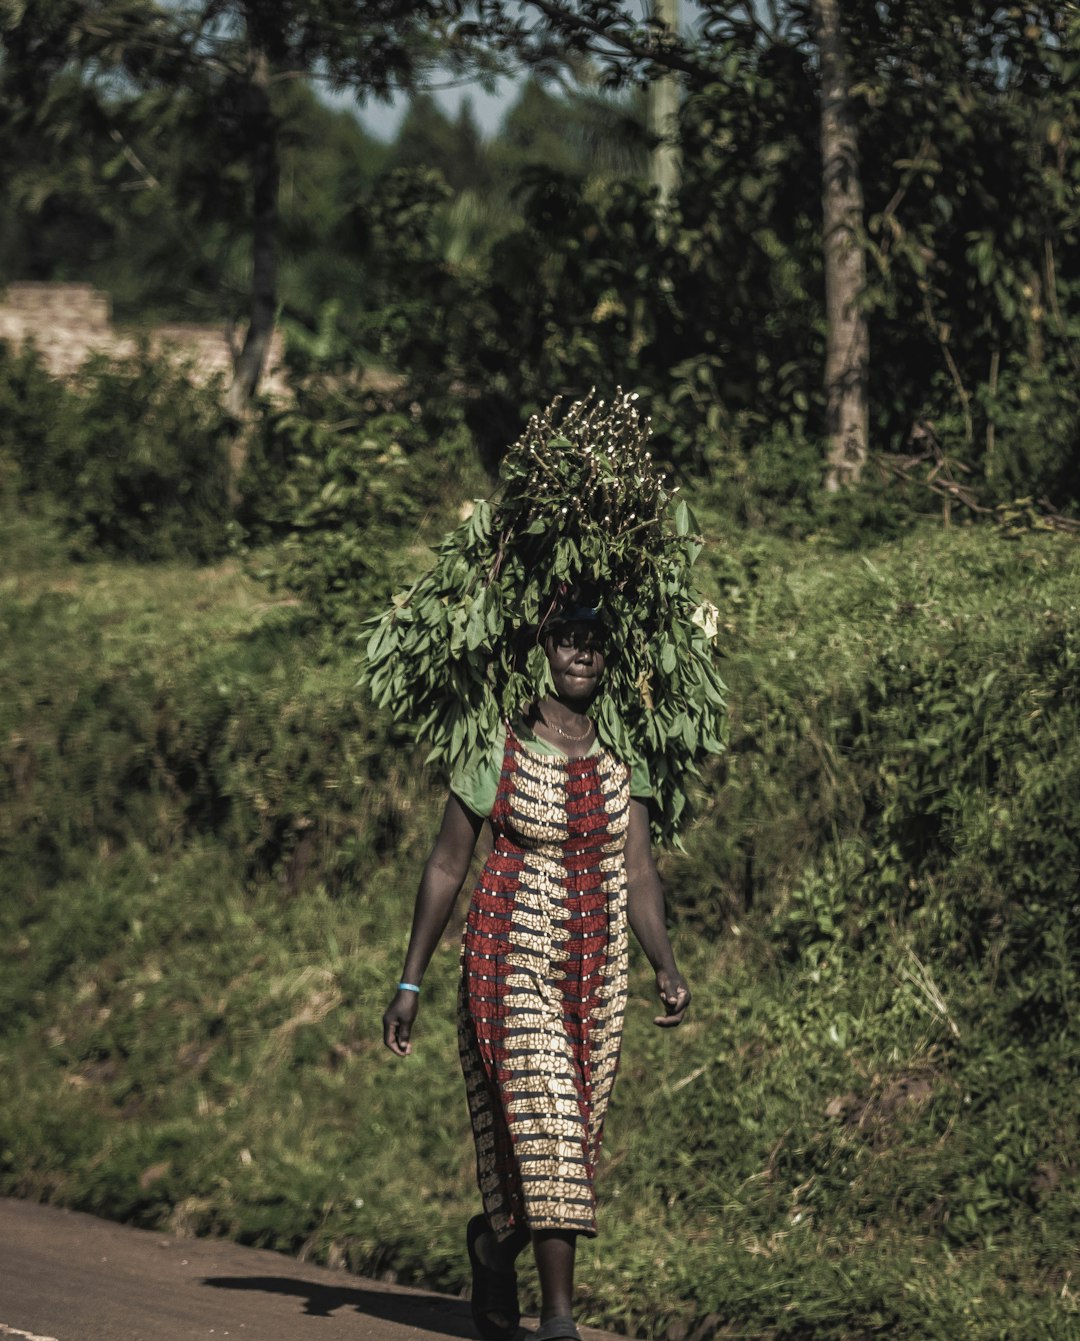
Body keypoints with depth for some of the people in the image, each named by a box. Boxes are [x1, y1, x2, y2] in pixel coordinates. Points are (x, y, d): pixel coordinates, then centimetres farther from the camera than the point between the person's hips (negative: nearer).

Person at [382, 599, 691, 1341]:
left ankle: (492, 1243, 37)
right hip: (513, 966, -4)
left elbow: (639, 875, 1)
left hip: (595, 974, 4)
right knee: (544, 1124, -14)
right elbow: (446, 868, 1)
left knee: (571, 1138, 9)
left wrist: (667, 968, -15)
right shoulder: (497, 754, -3)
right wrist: (410, 984, 0)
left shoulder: (622, 764, 7)